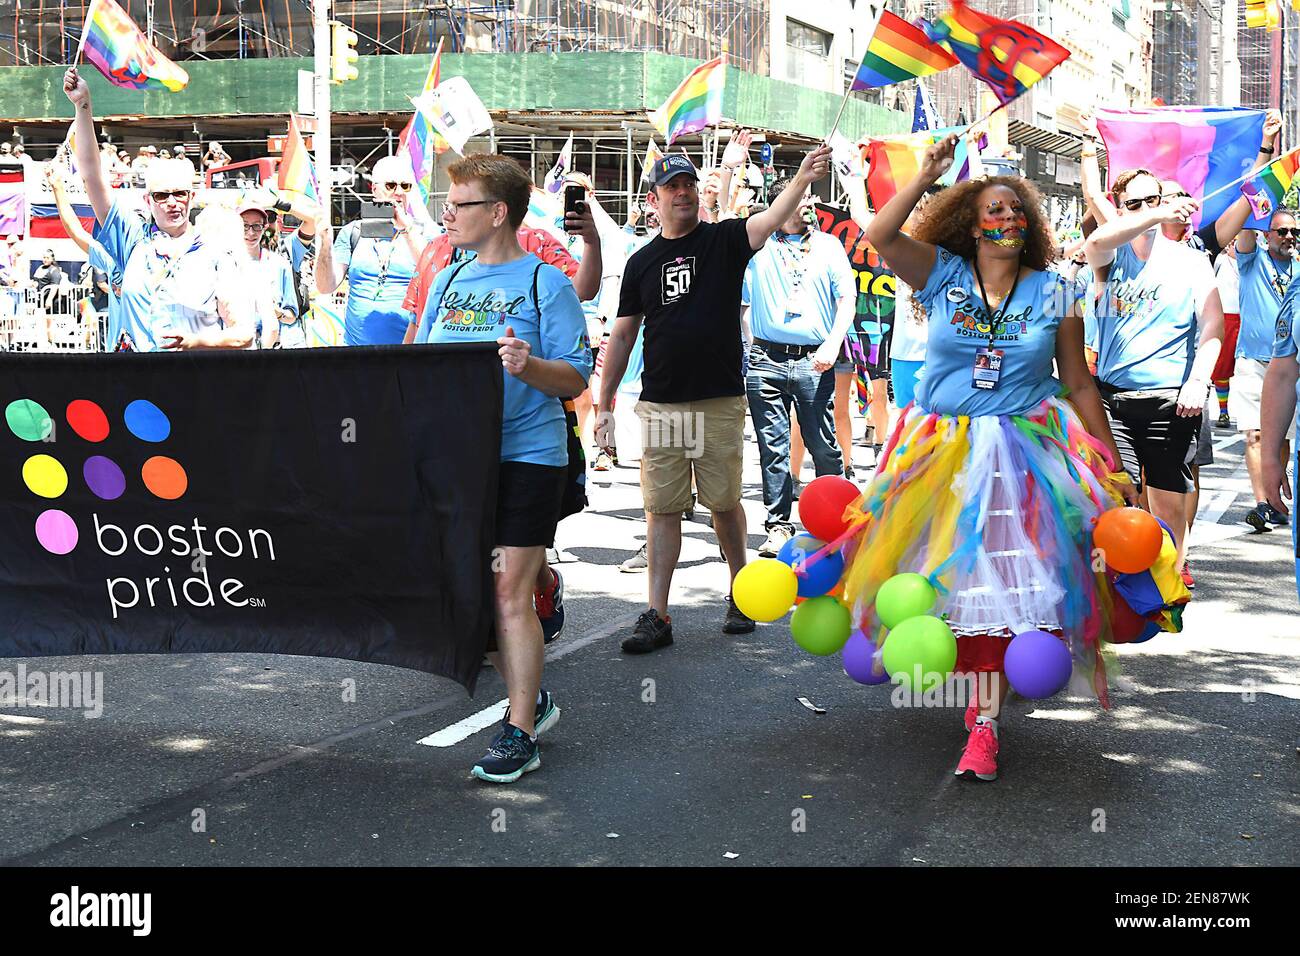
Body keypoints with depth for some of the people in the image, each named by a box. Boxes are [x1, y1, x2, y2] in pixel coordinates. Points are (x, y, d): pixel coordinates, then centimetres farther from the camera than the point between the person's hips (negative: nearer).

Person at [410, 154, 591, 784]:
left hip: (525, 455, -6)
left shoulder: (545, 283, -5)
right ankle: (530, 698, 29)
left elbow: (576, 378, -8)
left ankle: (520, 734, 4)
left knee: (509, 592, -6)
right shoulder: (449, 281, 13)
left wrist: (529, 366, -26)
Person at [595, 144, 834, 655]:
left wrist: (803, 178, -39)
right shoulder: (641, 262, 9)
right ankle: (657, 616, 4)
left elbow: (771, 218, -19)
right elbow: (623, 334, 12)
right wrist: (605, 404, 7)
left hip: (720, 403, -2)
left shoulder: (724, 239, 2)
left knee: (725, 502, 7)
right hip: (659, 406, 2)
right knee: (662, 508, 2)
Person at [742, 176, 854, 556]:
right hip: (766, 360, 0)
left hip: (813, 361, 0)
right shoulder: (757, 246, 11)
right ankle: (778, 527, 7)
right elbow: (737, 299, 14)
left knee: (823, 446, -1)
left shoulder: (828, 246, 13)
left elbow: (847, 299, 7)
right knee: (773, 447, 1)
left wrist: (832, 344, -7)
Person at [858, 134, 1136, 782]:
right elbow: (878, 236, -16)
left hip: (1020, 455, -1)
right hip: (941, 454, 1)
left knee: (1002, 582, -3)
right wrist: (927, 175, -17)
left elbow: (1079, 388, 4)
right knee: (945, 571, 9)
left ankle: (984, 722, 4)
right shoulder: (944, 275, -1)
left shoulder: (1054, 294, 1)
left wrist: (1114, 470, 5)